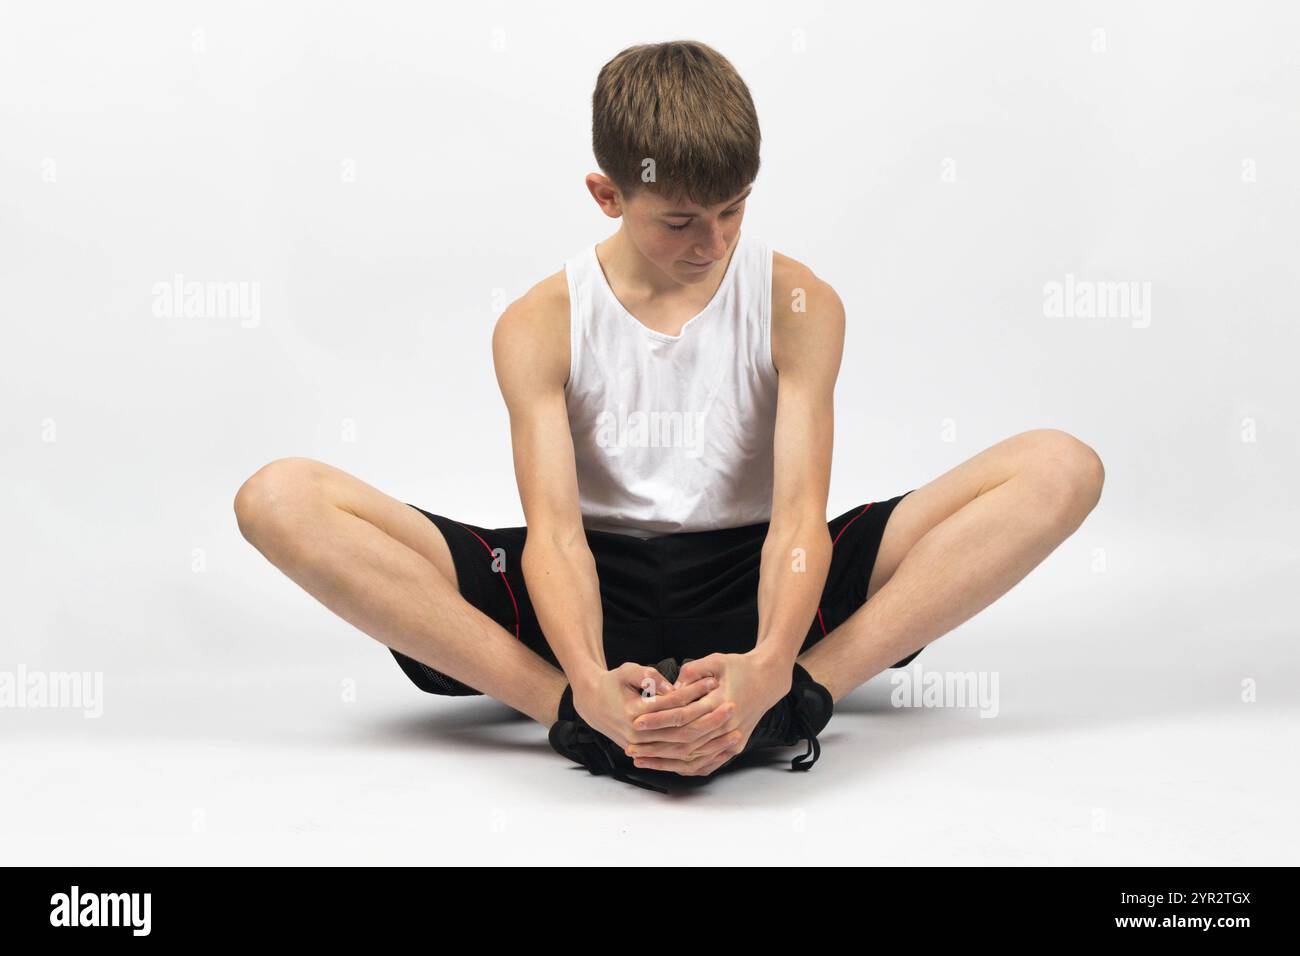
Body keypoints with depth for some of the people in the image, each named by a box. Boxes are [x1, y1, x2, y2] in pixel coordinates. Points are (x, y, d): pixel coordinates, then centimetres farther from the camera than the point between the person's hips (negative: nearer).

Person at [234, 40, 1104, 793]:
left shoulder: (799, 306, -1)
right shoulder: (539, 325, -2)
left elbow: (799, 510, -13)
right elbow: (555, 528, -15)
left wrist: (769, 665, -36)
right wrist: (589, 682, -37)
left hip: (748, 586, 1)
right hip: (598, 592, 0)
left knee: (1061, 468, -18)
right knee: (282, 500, -22)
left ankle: (799, 695, -32)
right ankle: (576, 716, -31)